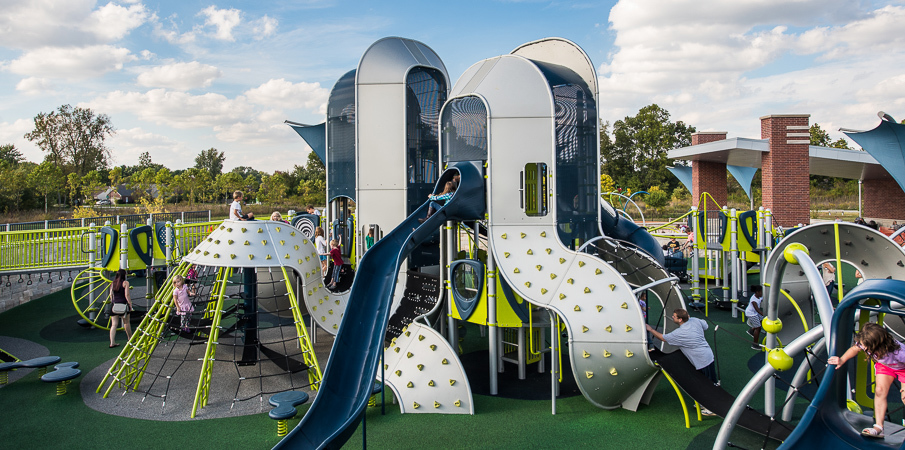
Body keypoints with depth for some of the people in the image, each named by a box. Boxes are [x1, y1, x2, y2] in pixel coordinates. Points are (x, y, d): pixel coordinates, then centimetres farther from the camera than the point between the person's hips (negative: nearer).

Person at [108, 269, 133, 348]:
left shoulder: (113, 283, 8)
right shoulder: (125, 283, -7)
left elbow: (111, 295, 12)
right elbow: (127, 295, -10)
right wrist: (130, 304, -4)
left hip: (114, 305, 4)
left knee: (114, 324, 2)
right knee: (126, 322, 13)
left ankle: (112, 342, -5)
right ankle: (130, 338, 30)